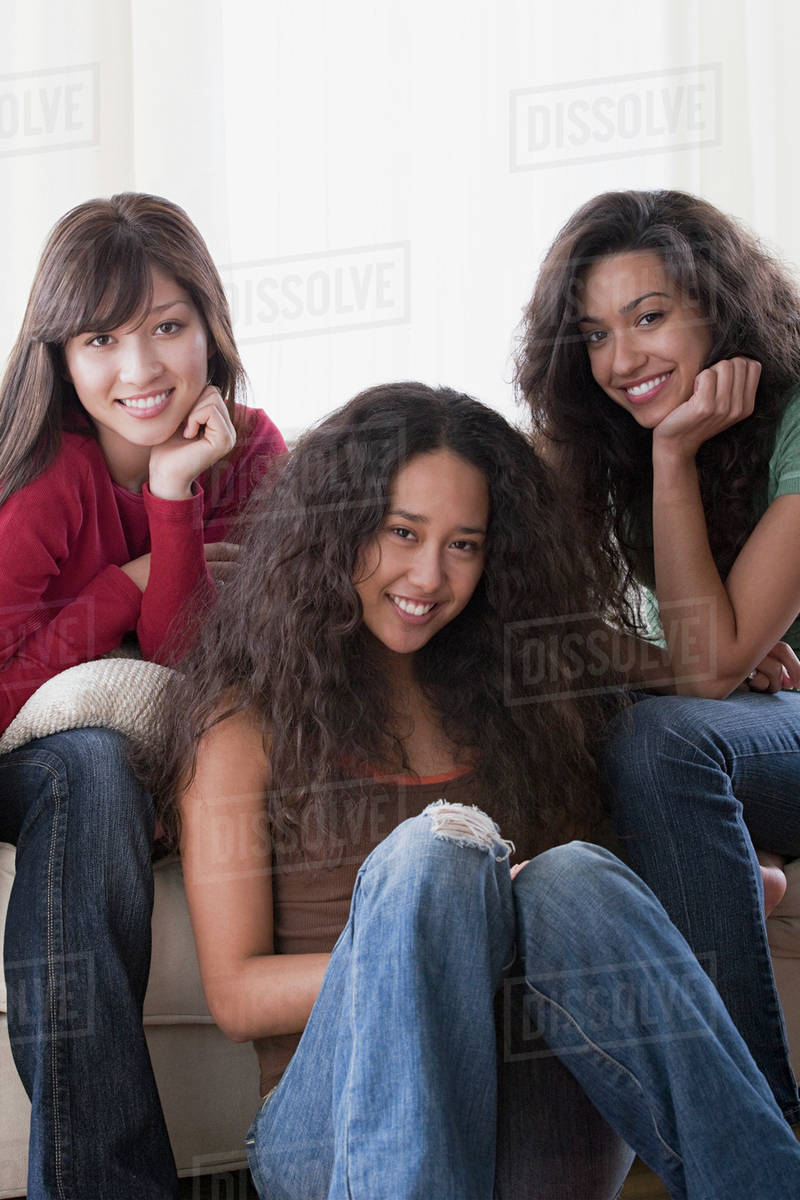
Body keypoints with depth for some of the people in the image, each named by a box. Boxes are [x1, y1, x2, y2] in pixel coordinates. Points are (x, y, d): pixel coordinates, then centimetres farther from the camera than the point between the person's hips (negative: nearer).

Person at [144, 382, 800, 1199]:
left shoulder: (501, 695, 19)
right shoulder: (246, 719, 8)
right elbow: (236, 993, 1)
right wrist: (428, 944, -12)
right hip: (336, 1127, -3)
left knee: (573, 878, -27)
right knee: (427, 857, -29)